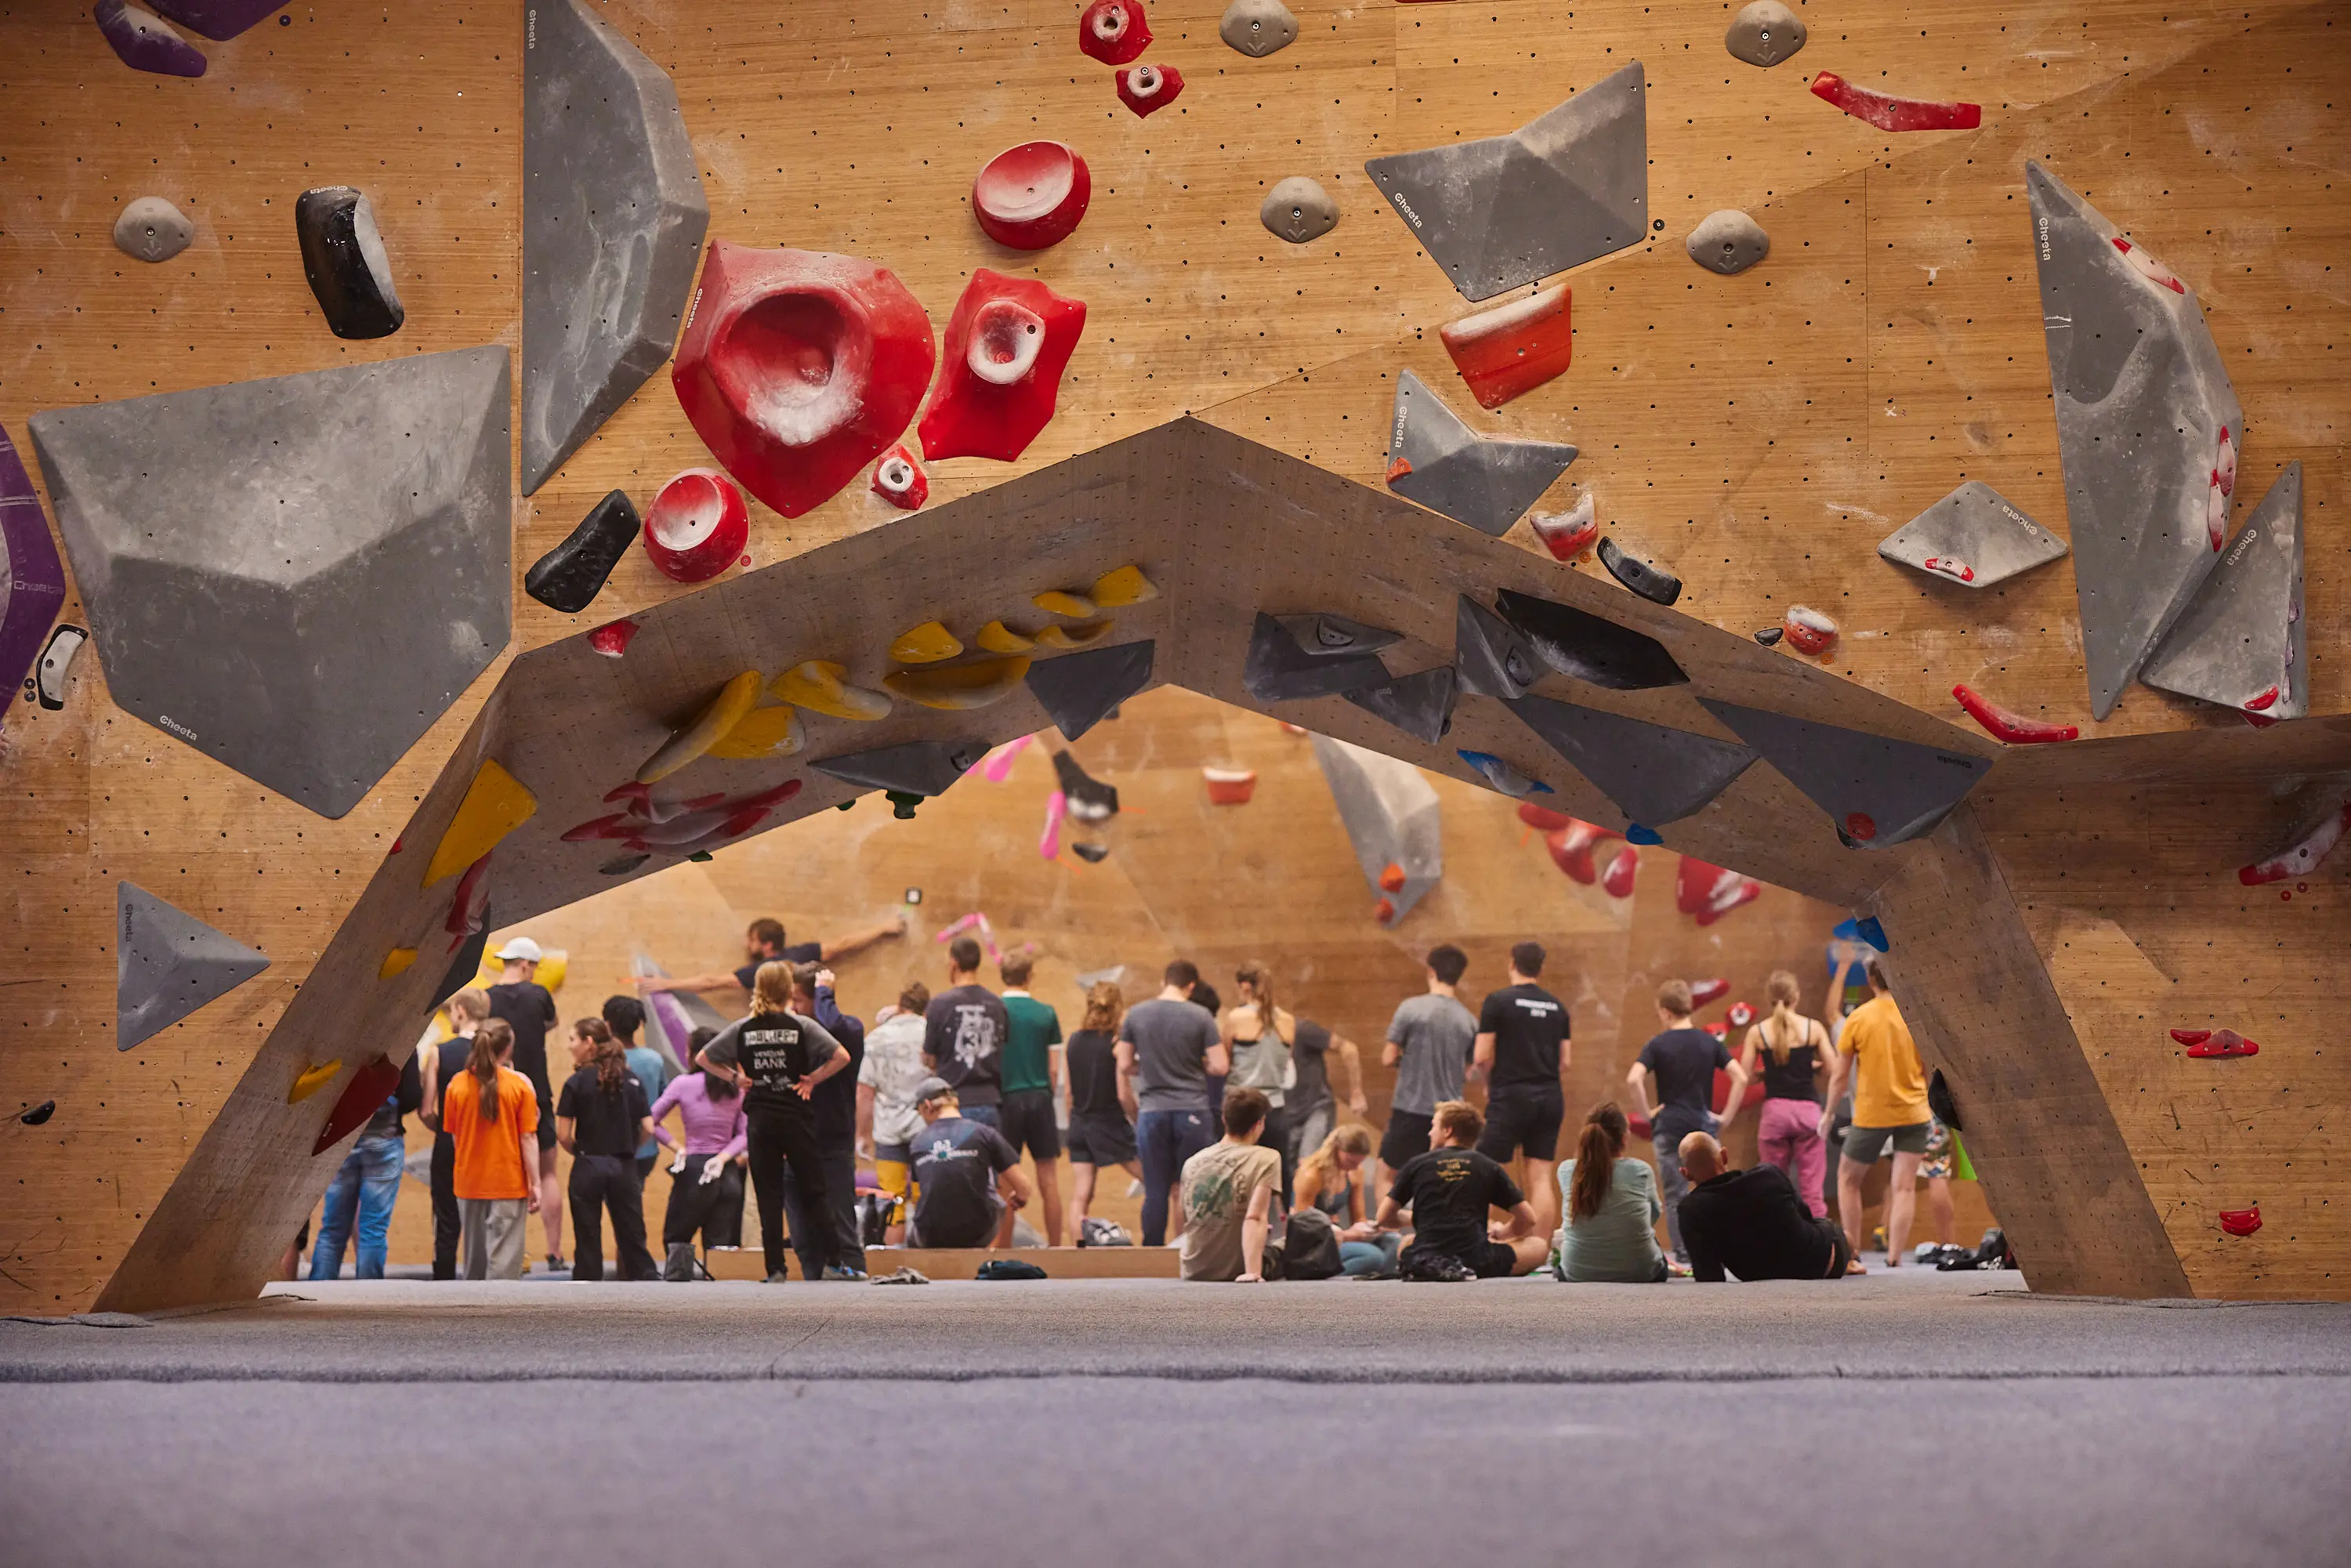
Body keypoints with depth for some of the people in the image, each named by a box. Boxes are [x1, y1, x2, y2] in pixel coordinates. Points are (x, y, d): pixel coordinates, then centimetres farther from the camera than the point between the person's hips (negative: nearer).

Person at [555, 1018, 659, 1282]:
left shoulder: (576, 1083, -6)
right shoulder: (632, 1081, 4)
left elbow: (563, 1134, -9)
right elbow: (648, 1129, 0)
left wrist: (579, 1152, 10)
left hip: (588, 1166, -3)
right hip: (625, 1167, 3)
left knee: (588, 1240, 5)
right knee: (633, 1238, 7)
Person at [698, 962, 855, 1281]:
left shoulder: (742, 1029, 1)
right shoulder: (802, 1026, -6)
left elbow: (702, 1057, 4)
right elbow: (842, 1057, -15)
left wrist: (735, 1077, 6)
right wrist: (813, 1078, -5)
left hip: (759, 1120, 2)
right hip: (797, 1119, -2)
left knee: (768, 1197, 5)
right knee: (813, 1192, 6)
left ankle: (776, 1270, 2)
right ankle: (829, 1264, 4)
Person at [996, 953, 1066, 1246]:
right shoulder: (1046, 1014, 0)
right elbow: (1053, 1069, 3)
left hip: (1006, 1100, -1)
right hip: (1039, 1099, 1)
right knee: (1048, 1179, 5)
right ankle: (1055, 1249, 7)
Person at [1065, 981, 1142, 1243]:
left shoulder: (1073, 1042, 4)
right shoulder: (1117, 1044, -12)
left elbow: (1069, 1092, 8)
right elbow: (1123, 1095, -13)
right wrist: (1140, 1123, 0)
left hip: (1080, 1123, 5)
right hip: (1110, 1125, -5)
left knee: (1080, 1197, 3)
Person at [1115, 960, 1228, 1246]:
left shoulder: (1135, 1015, 2)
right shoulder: (1200, 1017, -5)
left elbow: (1124, 1065, 7)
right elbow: (1221, 1066, -6)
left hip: (1152, 1112, 1)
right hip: (1192, 1111, -1)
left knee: (1155, 1190, 5)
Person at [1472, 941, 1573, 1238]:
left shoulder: (1498, 1001, -6)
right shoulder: (1556, 1006, 10)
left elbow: (1481, 1057, -7)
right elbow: (1565, 1061, 10)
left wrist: (1490, 1084, 10)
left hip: (1512, 1095, -5)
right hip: (1549, 1097, 5)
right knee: (1542, 1178, 5)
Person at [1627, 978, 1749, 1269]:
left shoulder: (1658, 1044, -5)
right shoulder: (1710, 1042, 4)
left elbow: (1633, 1079, -18)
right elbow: (1741, 1078, -1)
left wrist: (1646, 1113, -7)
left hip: (1668, 1126, -2)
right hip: (1703, 1125, 2)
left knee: (1675, 1195, 3)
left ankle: (1682, 1259, 1)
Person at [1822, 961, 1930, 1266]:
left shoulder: (1859, 1018, -8)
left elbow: (1839, 1073, -3)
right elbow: (1928, 1069, 5)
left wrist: (1829, 1112, 8)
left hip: (1871, 1114, -1)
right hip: (1913, 1113, 1)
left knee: (1848, 1178, 17)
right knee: (1905, 1187, 3)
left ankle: (1852, 1250, 15)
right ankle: (1894, 1257, -3)